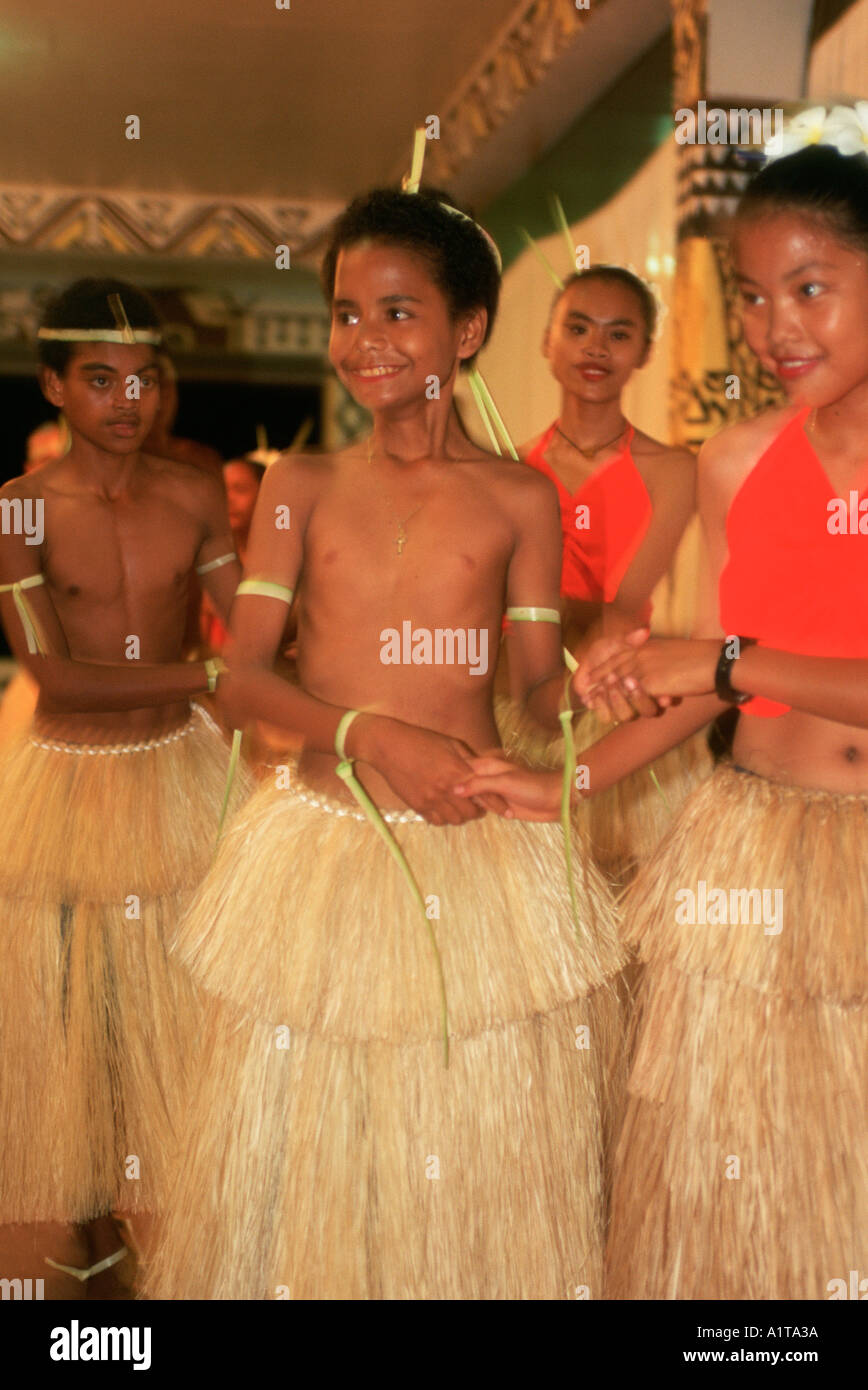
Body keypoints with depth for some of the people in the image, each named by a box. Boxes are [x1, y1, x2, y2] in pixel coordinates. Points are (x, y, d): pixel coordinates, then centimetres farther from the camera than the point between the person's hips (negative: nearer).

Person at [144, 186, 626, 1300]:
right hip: (322, 848, 1)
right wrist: (370, 732, -19)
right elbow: (240, 677, -2)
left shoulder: (519, 499, 2)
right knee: (302, 1149, 8)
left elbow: (543, 680, 4)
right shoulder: (300, 486, 5)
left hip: (481, 852, -1)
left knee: (481, 1160, 6)